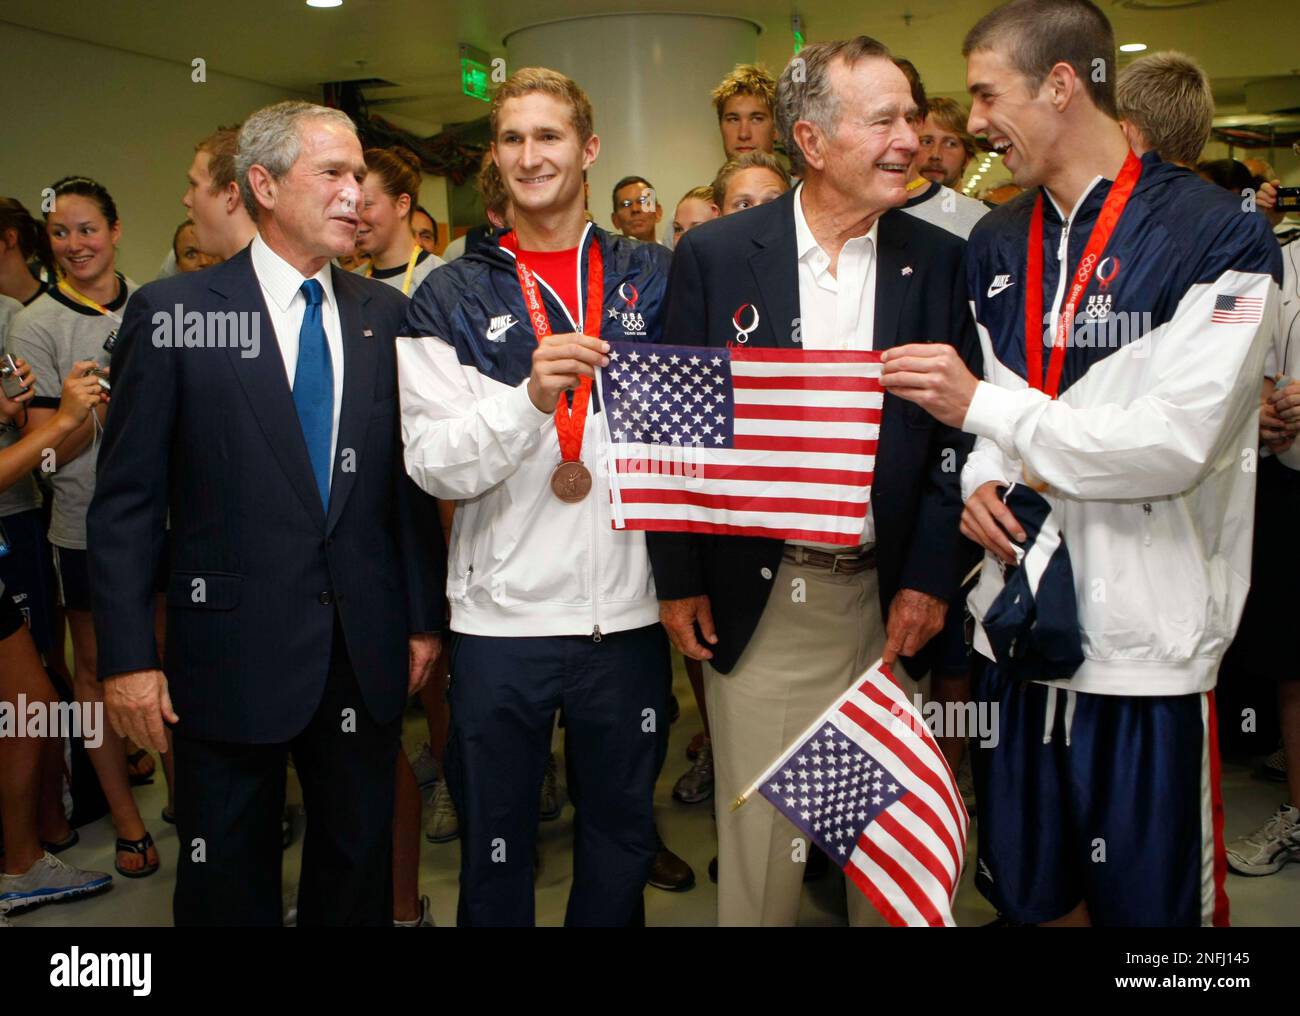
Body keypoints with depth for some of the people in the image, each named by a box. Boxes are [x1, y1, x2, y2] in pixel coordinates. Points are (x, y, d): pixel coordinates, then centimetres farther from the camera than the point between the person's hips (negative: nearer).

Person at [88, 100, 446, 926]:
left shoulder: (383, 313, 6)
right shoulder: (172, 312, -5)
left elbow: (409, 478, 8)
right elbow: (126, 501, -6)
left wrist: (424, 615, 6)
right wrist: (129, 655, -9)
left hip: (366, 654, 3)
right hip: (231, 653, -3)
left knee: (359, 865, 18)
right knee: (228, 884, 14)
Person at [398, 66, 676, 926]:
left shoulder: (652, 279, 6)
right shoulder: (454, 298, 2)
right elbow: (435, 466, -7)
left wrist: (606, 472, -9)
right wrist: (532, 396, -23)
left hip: (628, 610, 2)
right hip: (502, 615, -1)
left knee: (621, 836, 17)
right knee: (495, 845, 14)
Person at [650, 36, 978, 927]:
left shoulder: (937, 260, 1)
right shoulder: (714, 255, -3)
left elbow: (959, 431, 1)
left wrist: (930, 578, -5)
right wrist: (679, 580, -2)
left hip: (885, 595, 2)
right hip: (755, 595, -1)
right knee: (759, 826, 9)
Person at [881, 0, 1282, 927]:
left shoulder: (1216, 234, -9)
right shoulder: (994, 246, 10)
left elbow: (1178, 441, -17)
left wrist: (984, 406, -17)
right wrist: (979, 481, -5)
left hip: (1148, 642, -5)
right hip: (1018, 621, 5)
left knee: (1150, 902, 10)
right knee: (1030, 894, 17)